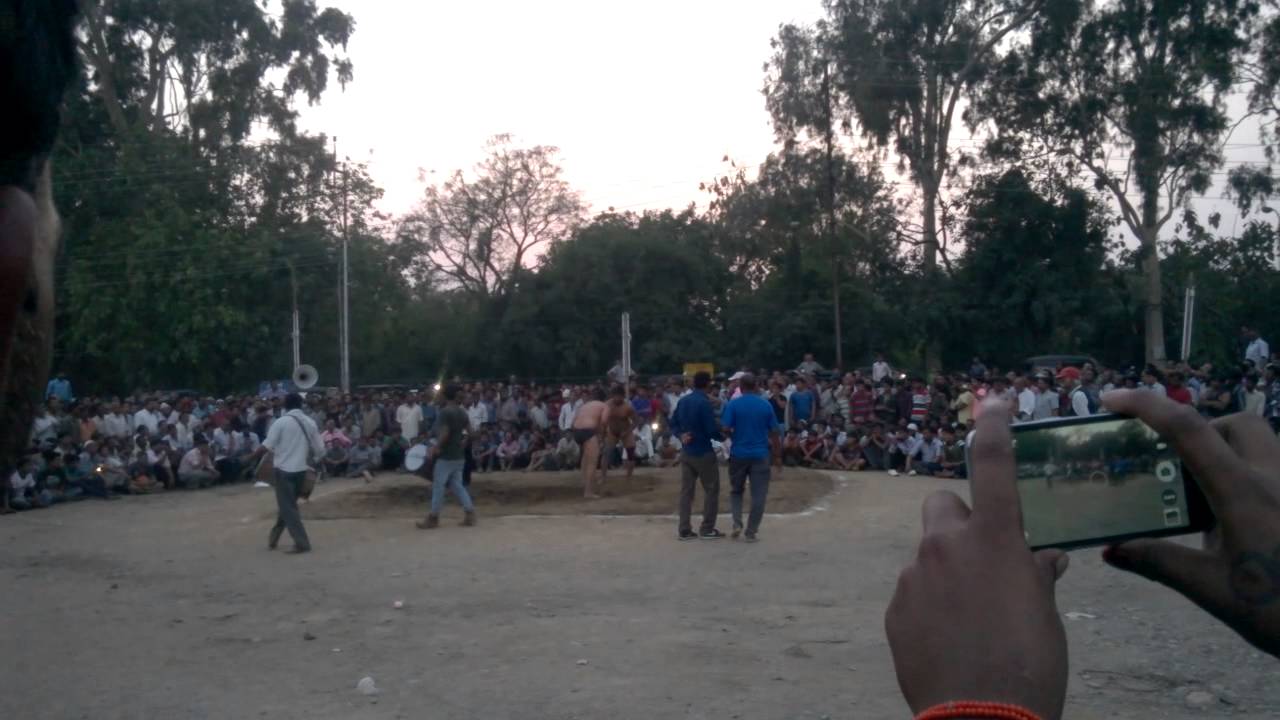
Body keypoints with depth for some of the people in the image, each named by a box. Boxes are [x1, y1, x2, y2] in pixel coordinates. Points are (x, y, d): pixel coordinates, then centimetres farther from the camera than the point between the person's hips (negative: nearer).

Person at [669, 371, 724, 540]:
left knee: (686, 490, 7)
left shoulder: (683, 401, 8)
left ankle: (684, 530, 7)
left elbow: (673, 423, 12)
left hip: (686, 452, 7)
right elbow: (711, 430, -17)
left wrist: (681, 435, 0)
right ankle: (707, 529, 7)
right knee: (711, 490, 5)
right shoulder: (704, 402, -17)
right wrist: (722, 437, 2)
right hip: (703, 452, -7)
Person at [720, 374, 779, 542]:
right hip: (760, 454, 0)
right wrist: (772, 448, 16)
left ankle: (737, 524, 0)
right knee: (758, 495, 6)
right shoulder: (765, 405, 0)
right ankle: (750, 532, 5)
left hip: (739, 454, 0)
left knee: (736, 491, 17)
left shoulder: (733, 404, -6)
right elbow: (774, 432, 3)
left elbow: (725, 429, -10)